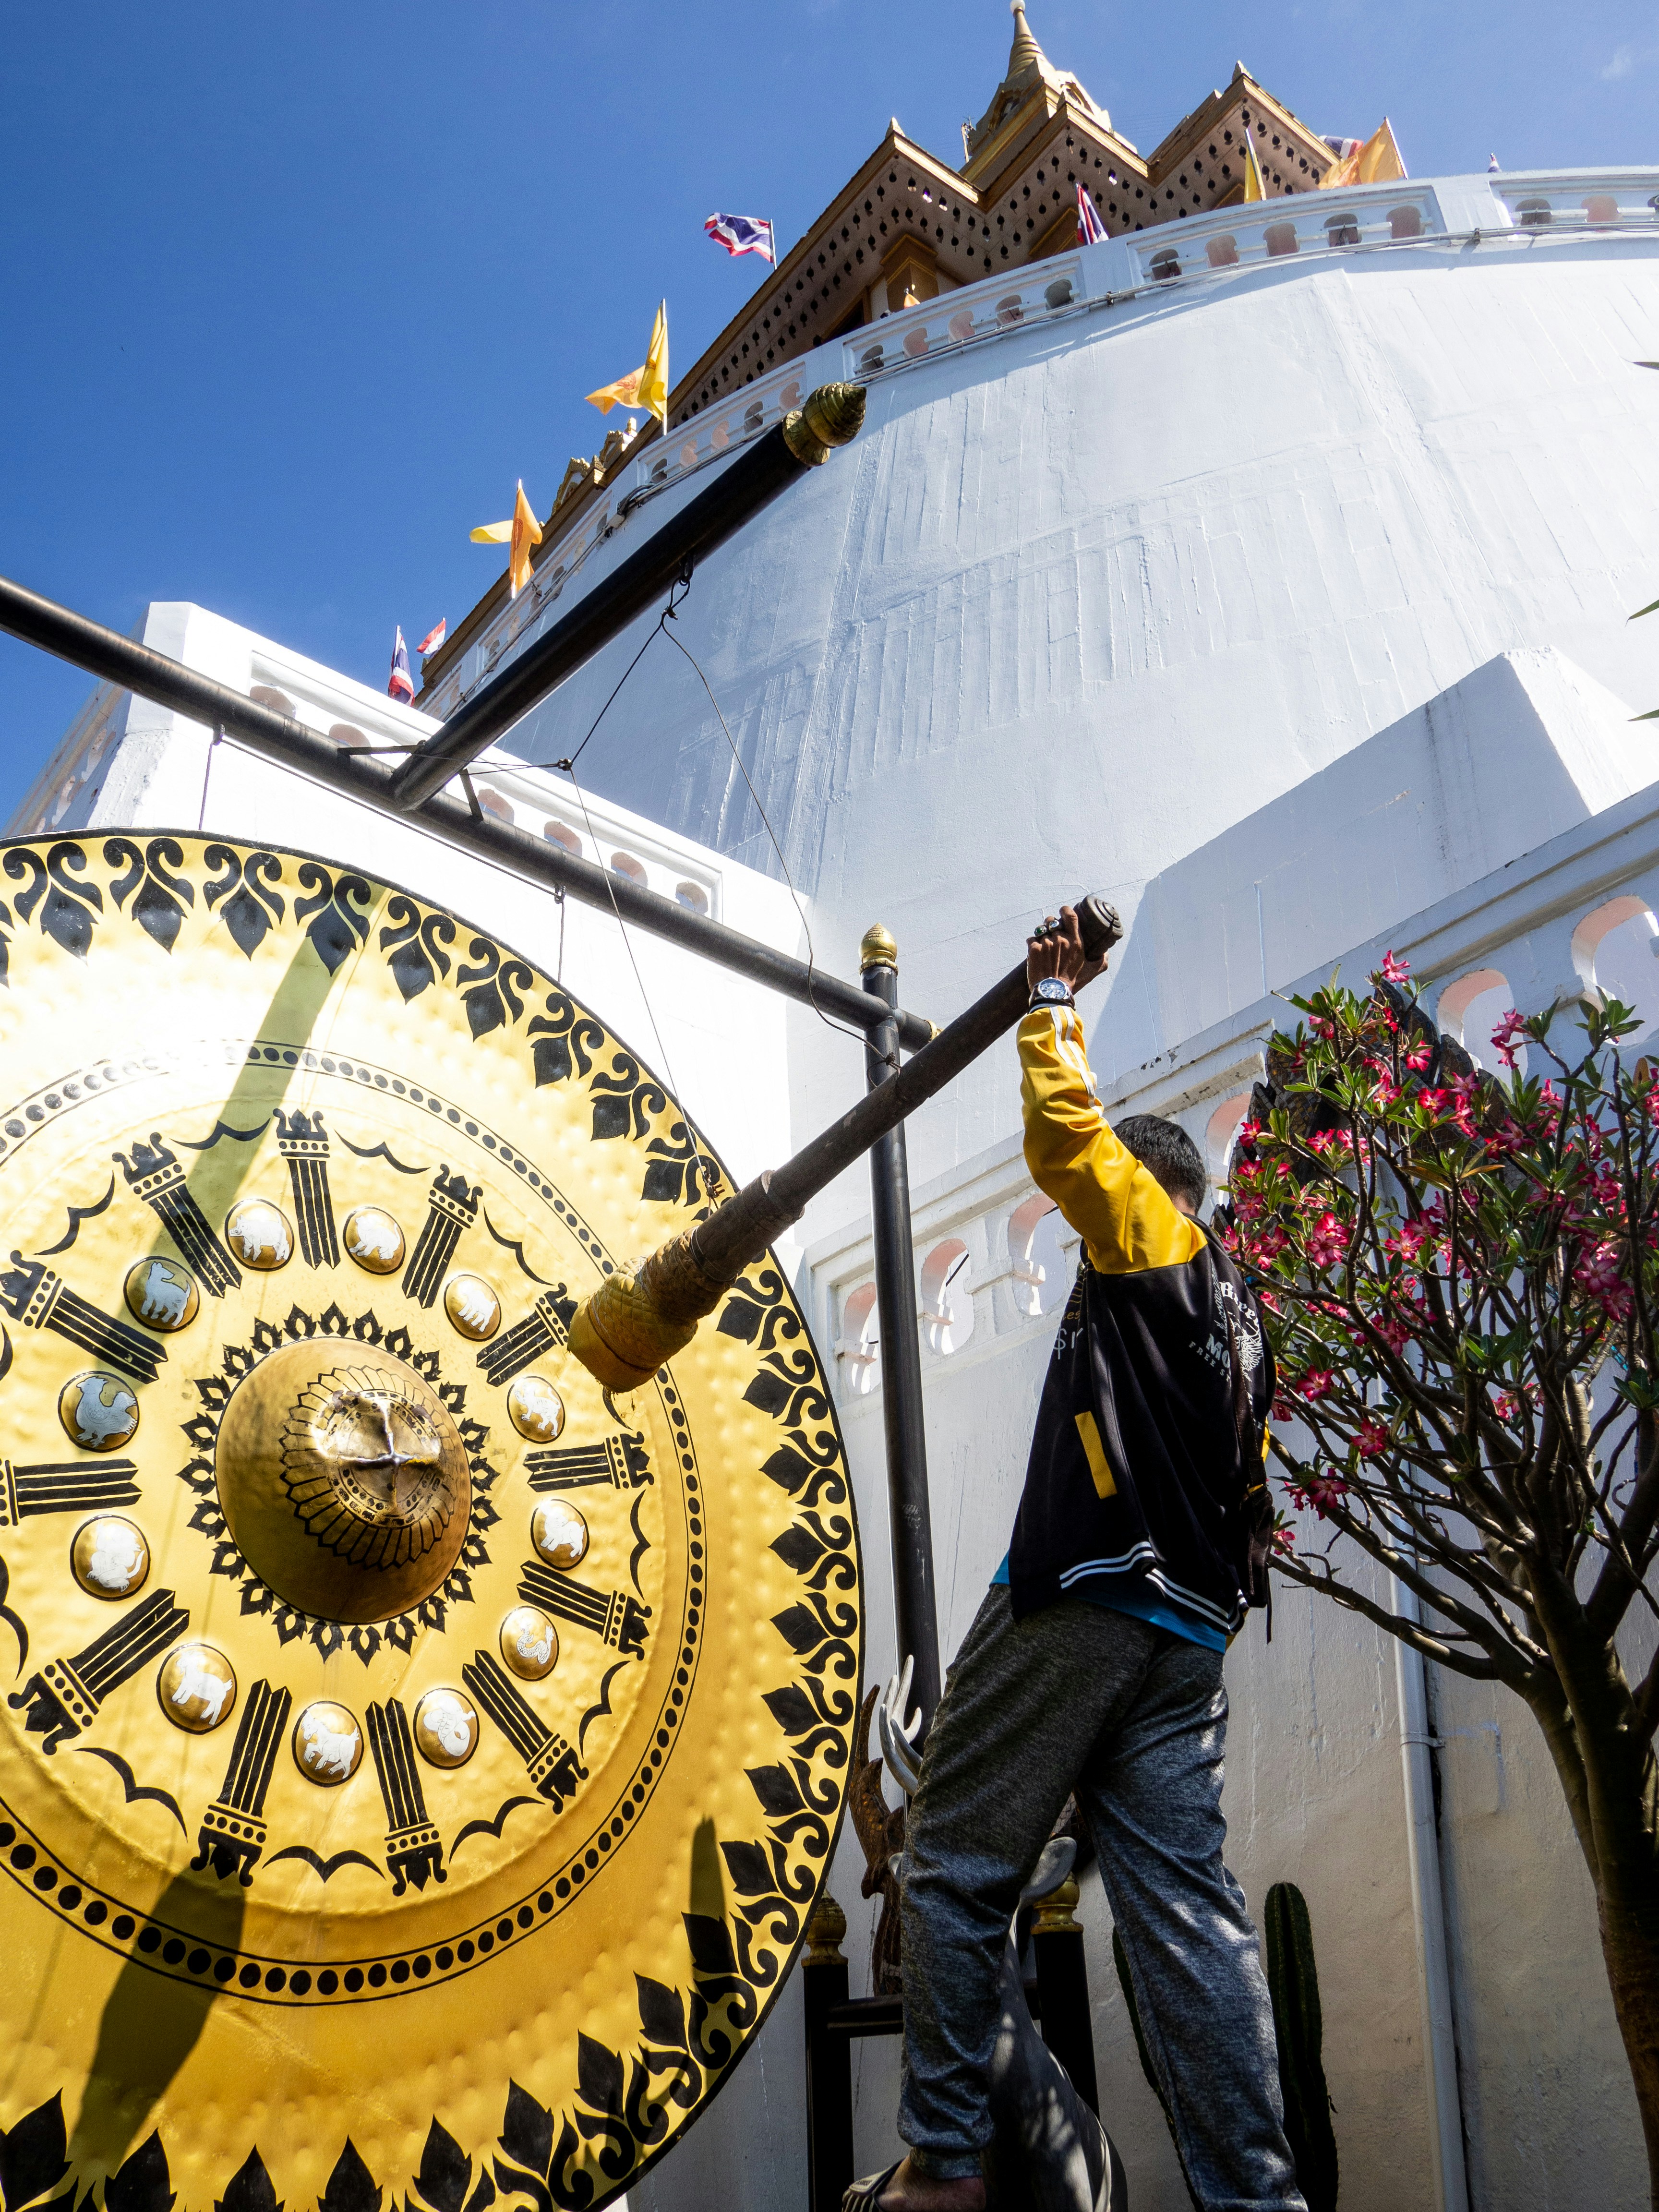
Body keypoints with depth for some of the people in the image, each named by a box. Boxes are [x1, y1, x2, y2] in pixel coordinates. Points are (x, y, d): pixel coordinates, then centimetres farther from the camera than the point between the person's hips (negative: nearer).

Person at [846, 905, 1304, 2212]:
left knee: (957, 1868, -1)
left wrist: (1053, 1001, 4)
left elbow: (1065, 1135, -8)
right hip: (1189, 1634, 8)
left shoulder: (1150, 1237, 4)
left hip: (1078, 1602, -8)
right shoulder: (1237, 1322, 26)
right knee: (1189, 1905, 3)